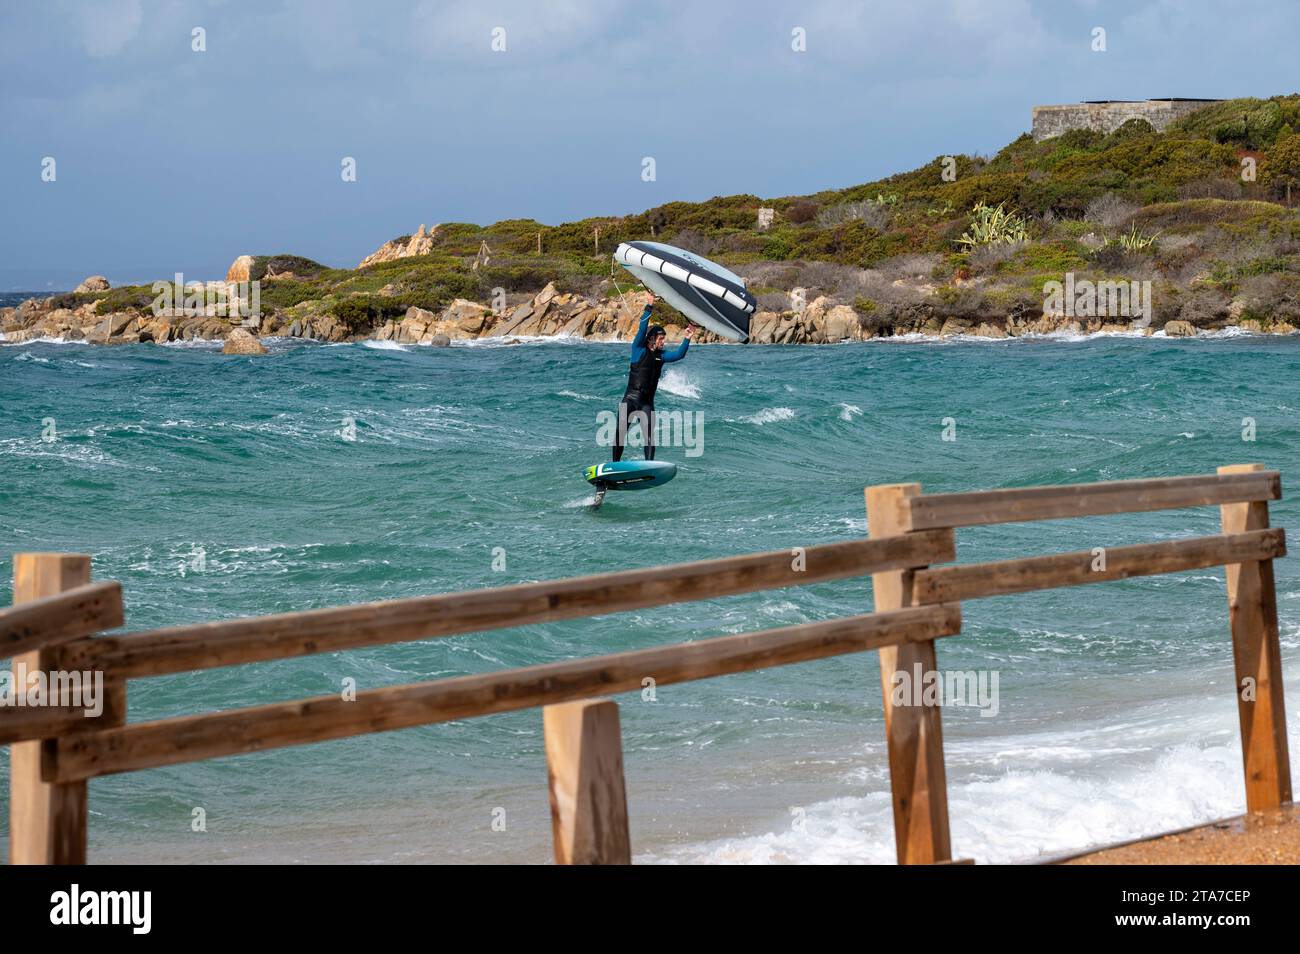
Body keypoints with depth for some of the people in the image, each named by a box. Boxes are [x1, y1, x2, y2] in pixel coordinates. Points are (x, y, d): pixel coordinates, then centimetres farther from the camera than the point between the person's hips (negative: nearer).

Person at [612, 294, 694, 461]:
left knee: (649, 435, -8)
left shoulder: (661, 355, 11)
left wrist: (687, 339, -12)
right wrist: (649, 308, -19)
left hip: (647, 402, 3)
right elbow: (642, 329, -10)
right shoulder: (638, 349, 0)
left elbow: (679, 354, 0)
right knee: (620, 433, -6)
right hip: (629, 399, -3)